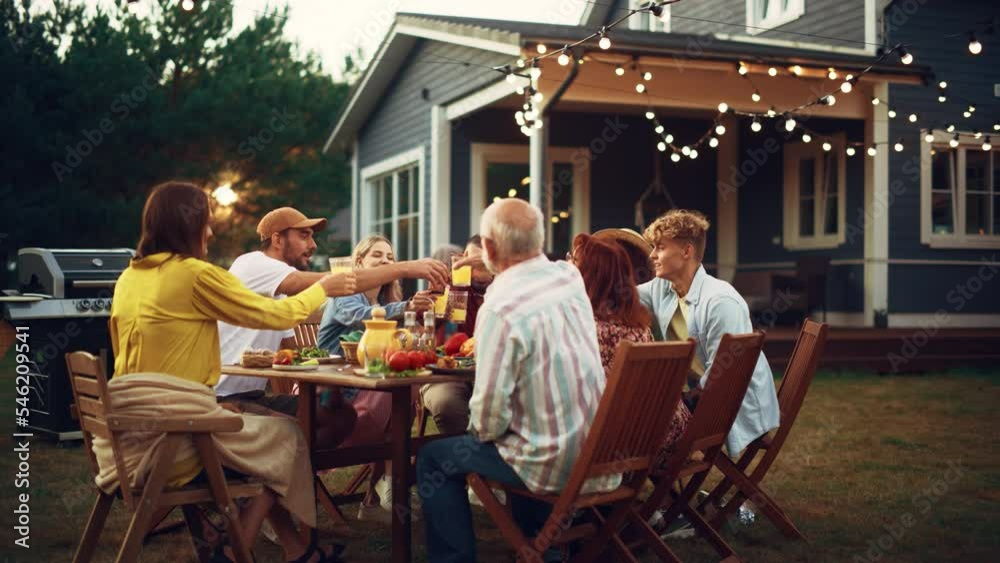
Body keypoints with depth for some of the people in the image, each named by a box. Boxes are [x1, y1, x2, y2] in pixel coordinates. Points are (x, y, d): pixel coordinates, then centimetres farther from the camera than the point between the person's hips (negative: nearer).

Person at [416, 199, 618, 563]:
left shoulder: (501, 308, -23)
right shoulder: (570, 277, -1)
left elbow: (489, 413, -20)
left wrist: (479, 432, 0)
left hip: (554, 463, -7)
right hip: (598, 452, 7)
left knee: (433, 458, 11)